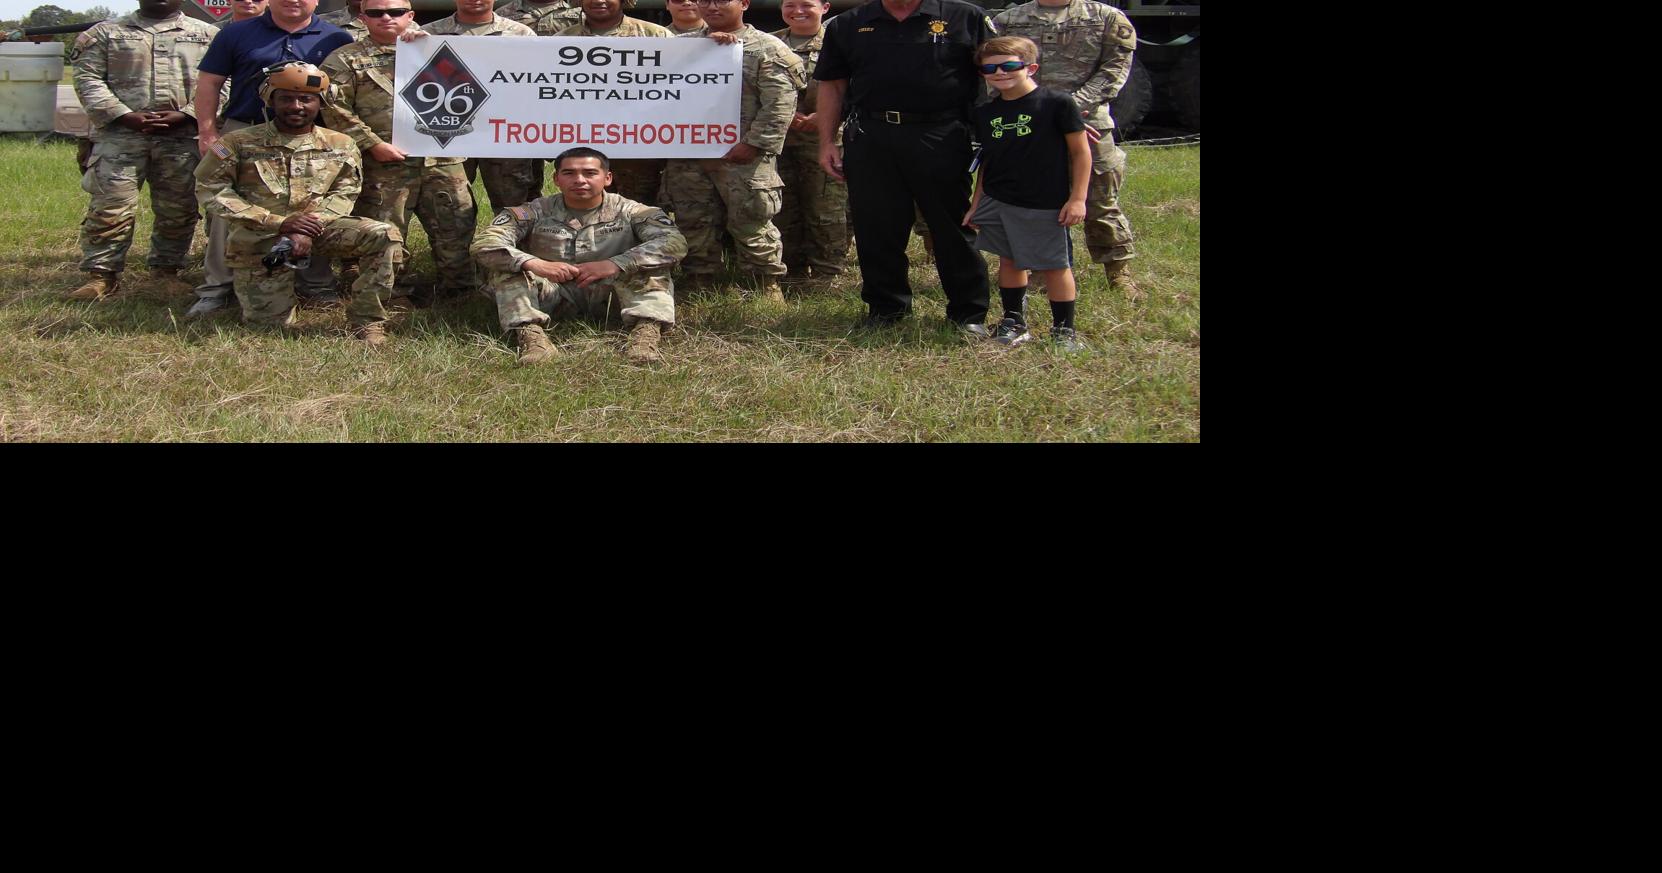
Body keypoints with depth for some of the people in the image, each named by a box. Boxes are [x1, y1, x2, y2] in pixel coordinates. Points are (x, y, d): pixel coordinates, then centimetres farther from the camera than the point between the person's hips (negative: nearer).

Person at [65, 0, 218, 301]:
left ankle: (166, 270, 18)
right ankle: (101, 274, 2)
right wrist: (126, 116, -10)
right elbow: (88, 79, 3)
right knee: (109, 207, -5)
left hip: (183, 138, 1)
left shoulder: (206, 36, 11)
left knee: (178, 209, 4)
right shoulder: (105, 33, 12)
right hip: (119, 135, -1)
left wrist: (183, 115, -11)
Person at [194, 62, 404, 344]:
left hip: (318, 228, 1)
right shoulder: (238, 143, -2)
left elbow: (343, 194, 0)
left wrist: (308, 232, -20)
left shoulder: (340, 146, 6)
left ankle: (367, 322, -12)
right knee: (270, 322, -6)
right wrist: (277, 222, -16)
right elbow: (210, 191, -7)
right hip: (257, 239, -1)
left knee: (385, 236, -21)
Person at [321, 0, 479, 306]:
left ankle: (460, 288, 17)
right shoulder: (345, 59, 5)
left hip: (442, 160, 3)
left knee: (457, 229, 4)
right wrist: (373, 144, -13)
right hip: (385, 164, -3)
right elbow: (335, 109, -5)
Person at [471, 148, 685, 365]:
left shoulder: (630, 212, -1)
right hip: (554, 295, 1)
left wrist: (615, 265, -30)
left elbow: (675, 243, -18)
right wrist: (534, 264, -30)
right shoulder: (535, 213, 1)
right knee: (506, 265, -19)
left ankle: (647, 332, -41)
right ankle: (530, 335, -37)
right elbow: (483, 243, -12)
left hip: (610, 296, -1)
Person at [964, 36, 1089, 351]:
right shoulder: (985, 113, 5)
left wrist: (1077, 198, -9)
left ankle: (1064, 329, 14)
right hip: (997, 203, 5)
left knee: (1055, 266, 2)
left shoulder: (1057, 104, -11)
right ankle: (1013, 322, 28)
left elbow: (1080, 151, -6)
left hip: (1045, 207, -5)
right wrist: (976, 204, 13)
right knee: (1009, 261, 15)